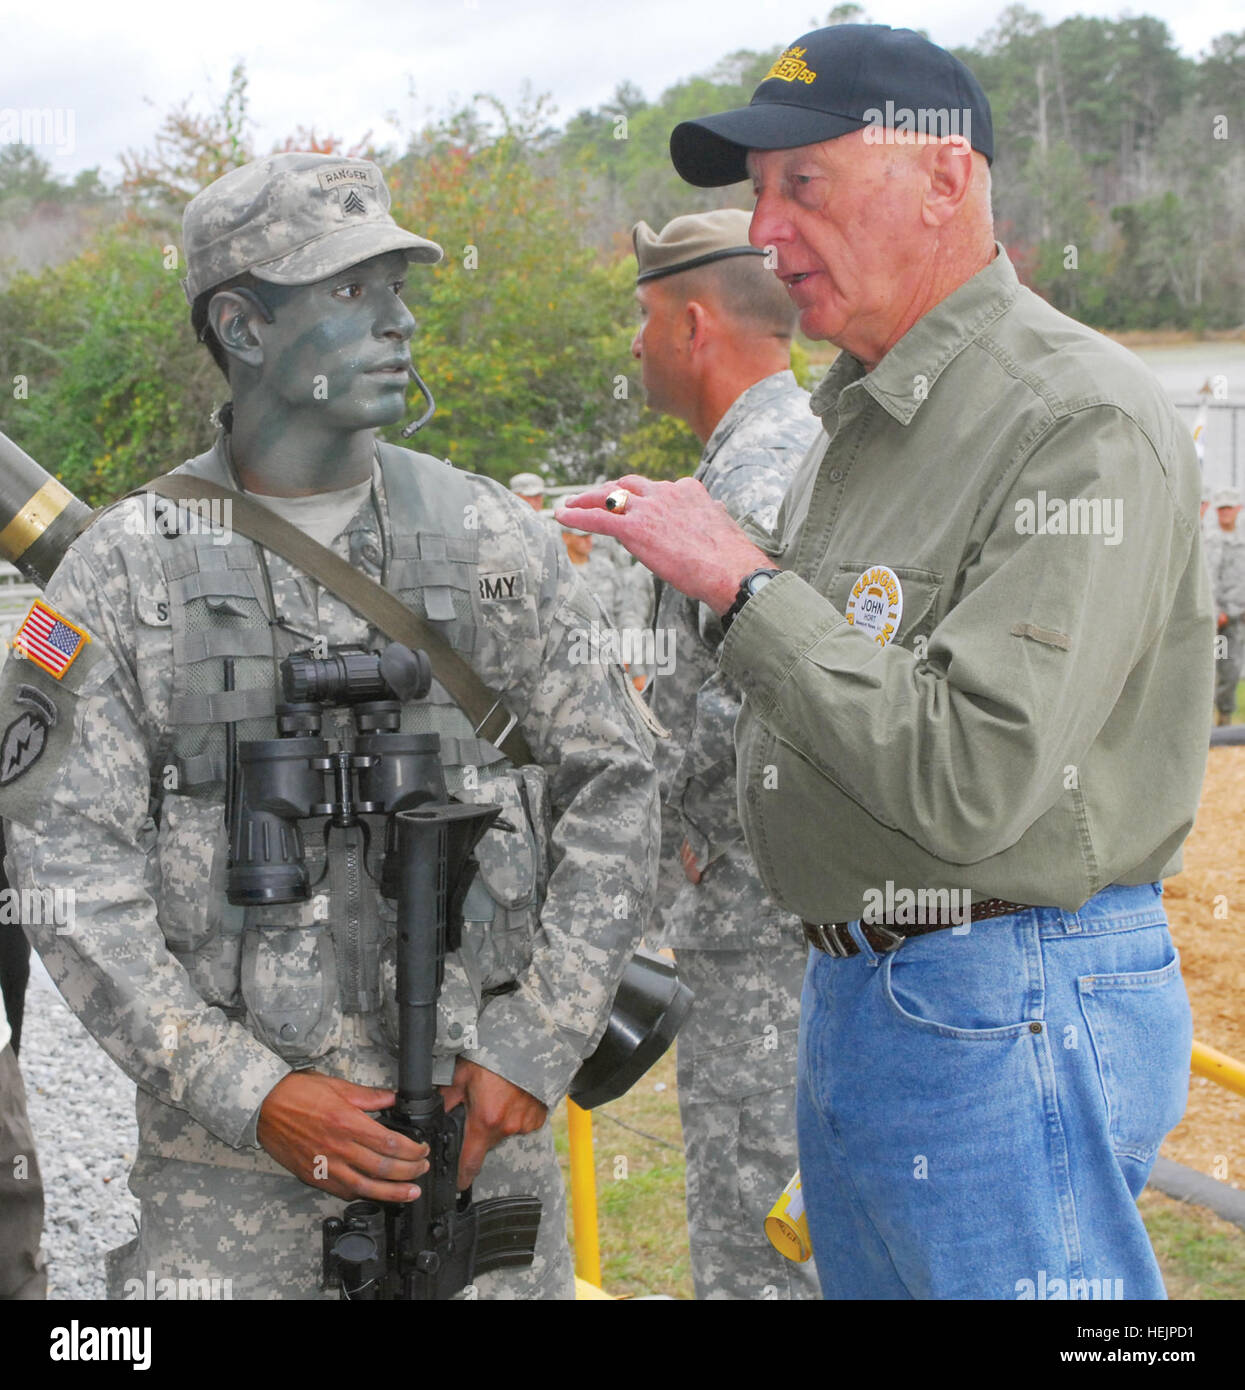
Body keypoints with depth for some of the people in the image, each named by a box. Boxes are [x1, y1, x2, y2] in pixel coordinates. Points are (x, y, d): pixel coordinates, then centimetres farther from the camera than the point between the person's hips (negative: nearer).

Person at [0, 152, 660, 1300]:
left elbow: (613, 785, 5)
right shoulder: (123, 570, -2)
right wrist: (249, 1095, -13)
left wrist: (537, 1046, -4)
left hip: (478, 1114, 2)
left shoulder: (490, 537, 3)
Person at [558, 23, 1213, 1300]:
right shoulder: (859, 418, 12)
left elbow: (974, 782, -27)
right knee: (863, 1273, 19)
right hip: (852, 989, 9)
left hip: (1009, 1013, -9)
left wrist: (743, 581, -21)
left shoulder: (1082, 423, -19)